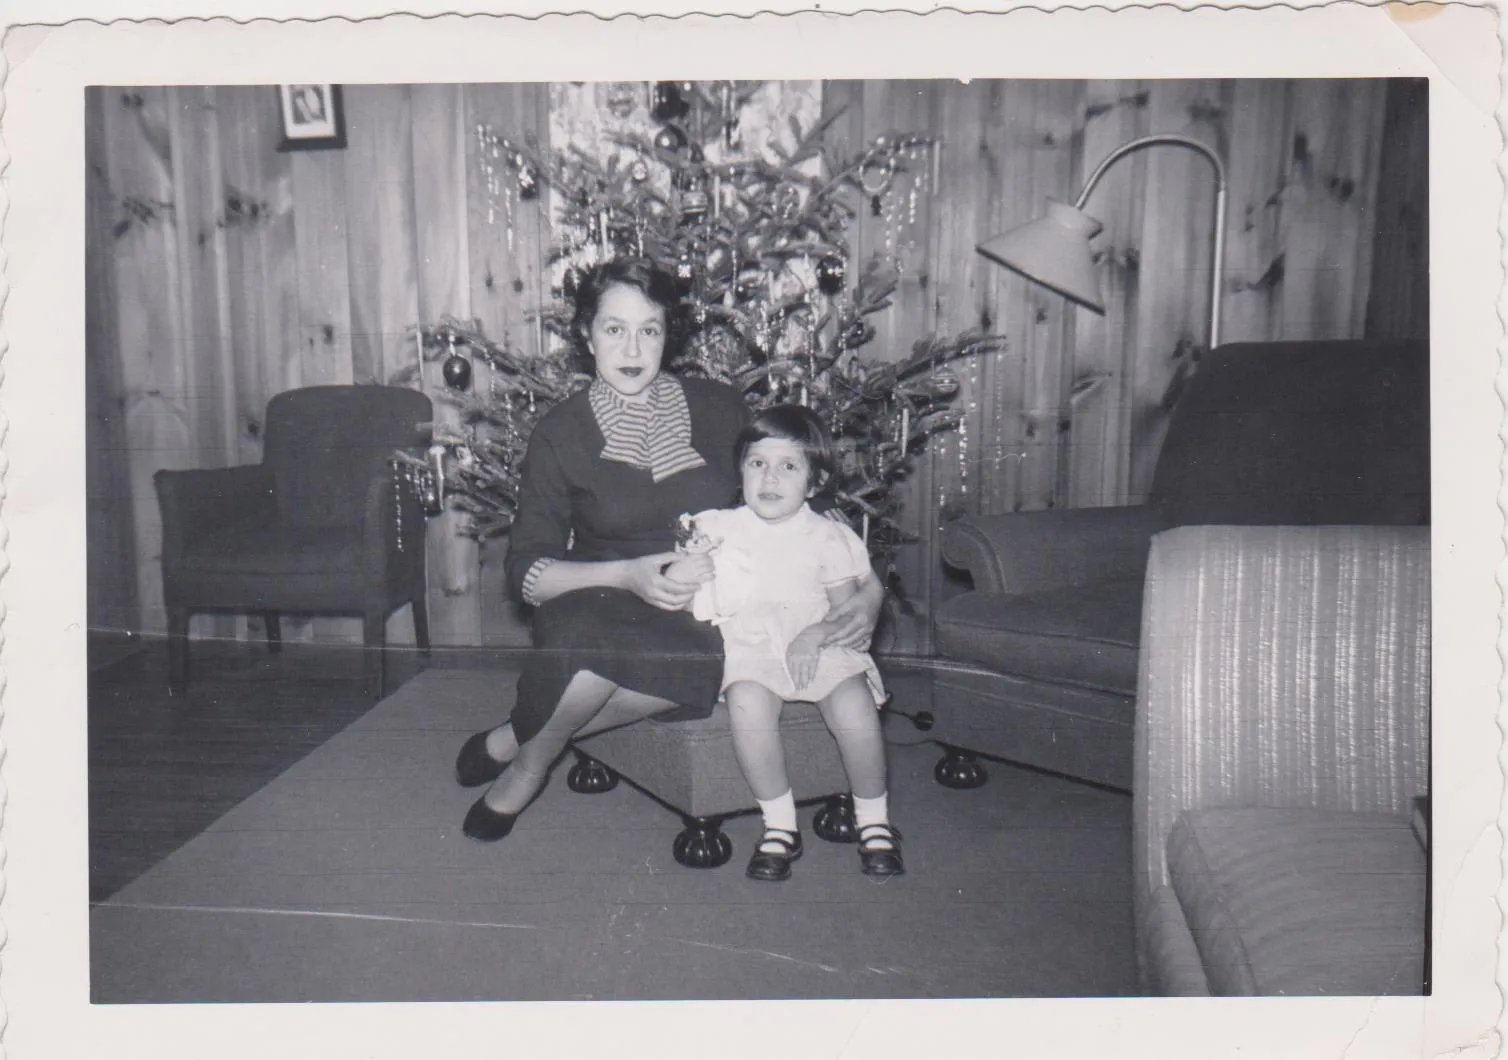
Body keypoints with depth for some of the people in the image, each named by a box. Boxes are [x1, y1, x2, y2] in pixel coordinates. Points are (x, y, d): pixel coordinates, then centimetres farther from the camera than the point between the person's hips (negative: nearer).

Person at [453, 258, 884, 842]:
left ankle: (519, 743, -14)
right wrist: (626, 575, -19)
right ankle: (534, 749, -6)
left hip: (709, 615, 1)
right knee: (581, 629, -38)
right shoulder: (561, 433, 3)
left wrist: (869, 587, -2)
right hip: (604, 608, -1)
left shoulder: (718, 409, 6)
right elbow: (526, 571, -1)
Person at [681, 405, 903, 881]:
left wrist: (816, 634, -15)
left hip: (821, 646, 0)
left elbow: (849, 609, 4)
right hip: (749, 647, 0)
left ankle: (874, 821, 0)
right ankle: (779, 825, -12)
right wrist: (685, 568, -14)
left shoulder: (826, 537, 7)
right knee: (748, 704, -32)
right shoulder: (719, 530, 8)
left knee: (853, 705, -26)